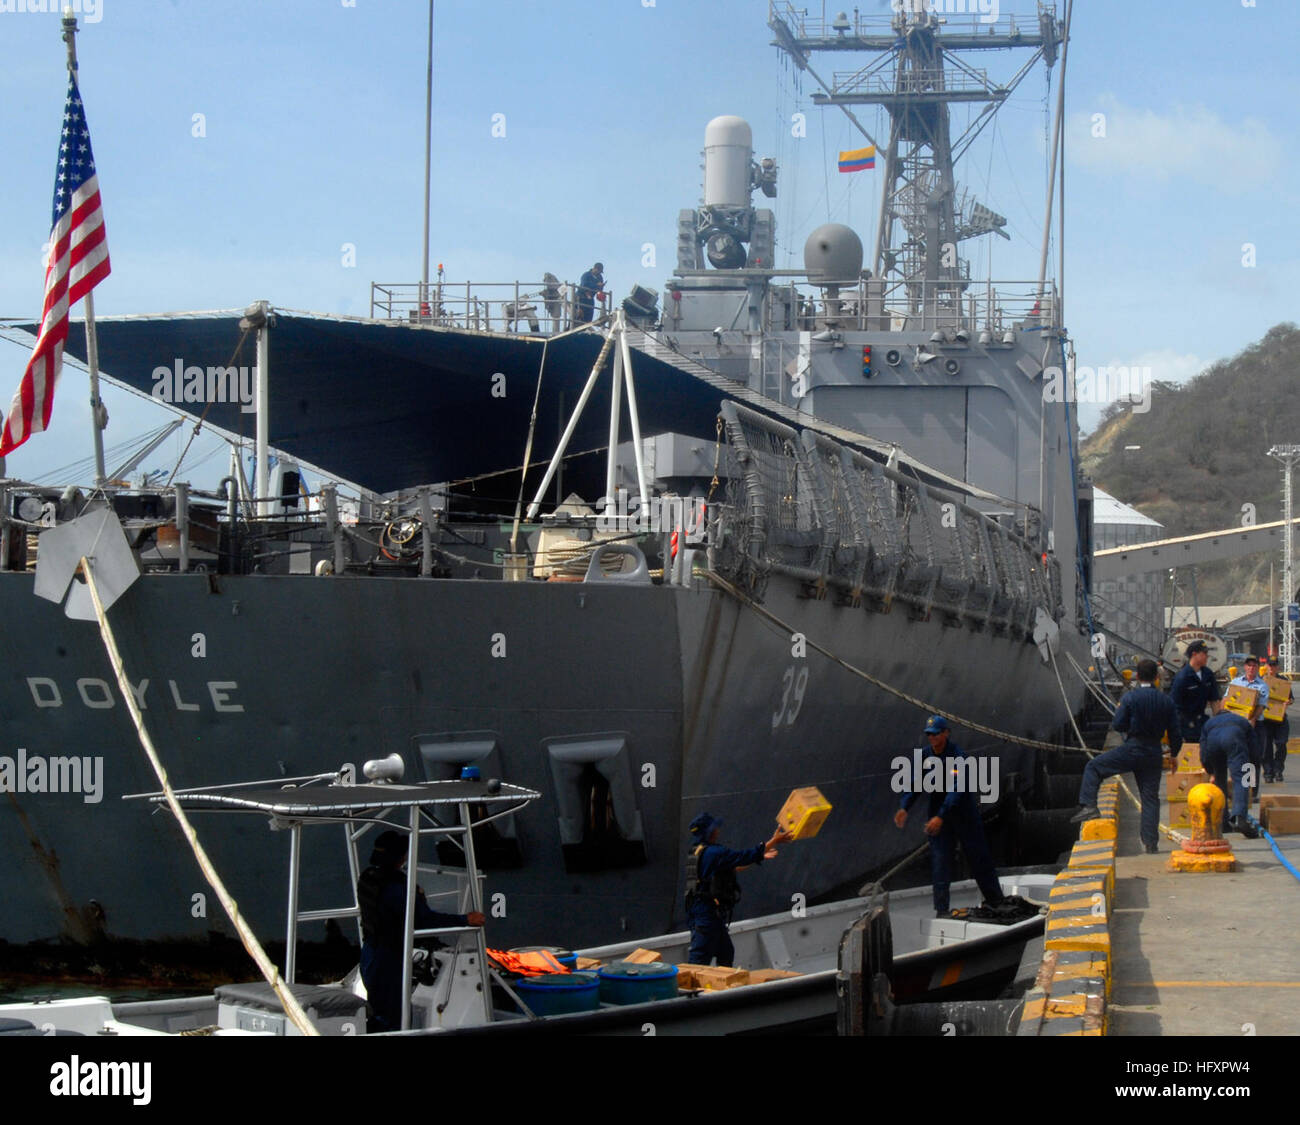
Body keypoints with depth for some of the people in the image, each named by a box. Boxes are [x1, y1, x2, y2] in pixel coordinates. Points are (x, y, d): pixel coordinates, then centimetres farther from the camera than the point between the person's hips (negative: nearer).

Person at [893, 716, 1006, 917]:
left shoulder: (959, 756, -21)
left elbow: (956, 791, -29)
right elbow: (915, 784, -1)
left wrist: (941, 817, -38)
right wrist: (904, 807, -18)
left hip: (964, 812, -4)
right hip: (937, 812, 4)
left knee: (978, 855, 6)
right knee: (939, 860, -4)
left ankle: (996, 901, 23)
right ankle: (941, 909, -3)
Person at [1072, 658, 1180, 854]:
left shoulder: (1131, 698, -9)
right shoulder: (1167, 701, 3)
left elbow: (1118, 725, -10)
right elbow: (1175, 733, 7)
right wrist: (1173, 754, 22)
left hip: (1132, 749, -4)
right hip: (1154, 753, 4)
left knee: (1093, 768, 11)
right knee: (1150, 798, 8)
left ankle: (1089, 806, -4)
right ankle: (1151, 843, 5)